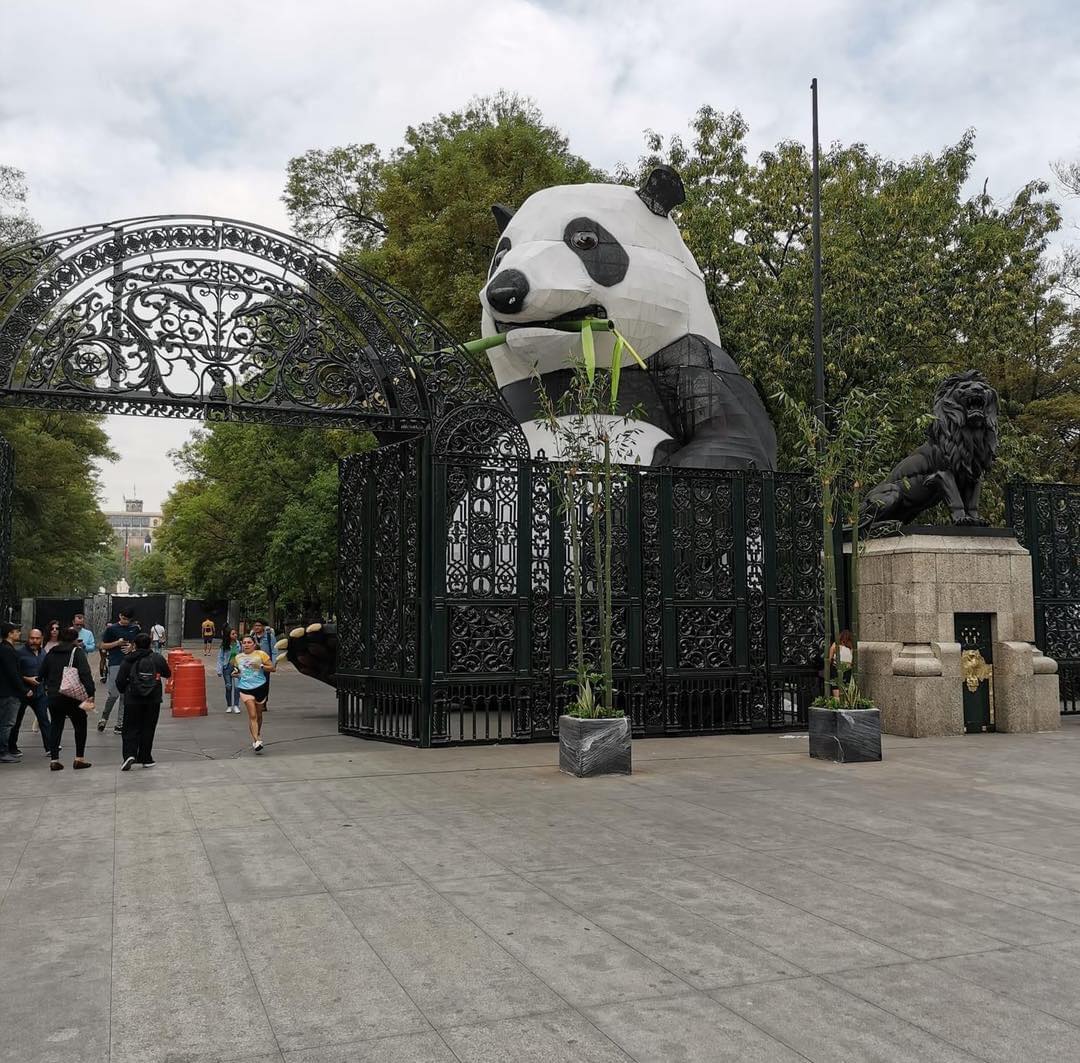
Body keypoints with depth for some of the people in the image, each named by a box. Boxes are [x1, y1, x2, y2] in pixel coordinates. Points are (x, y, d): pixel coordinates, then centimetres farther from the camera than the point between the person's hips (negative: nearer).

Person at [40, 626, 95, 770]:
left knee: (55, 726, 11)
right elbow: (86, 674, -18)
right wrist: (90, 694, -19)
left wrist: (47, 688, 24)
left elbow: (41, 674, 14)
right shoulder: (77, 652, -7)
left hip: (53, 697, 5)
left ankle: (54, 760, 7)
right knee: (80, 726, 8)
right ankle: (79, 759, 8)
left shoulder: (51, 653, 10)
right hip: (72, 697, -5)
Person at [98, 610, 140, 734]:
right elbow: (103, 646, 3)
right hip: (115, 664, -3)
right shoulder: (111, 629, 0)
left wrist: (131, 647, -3)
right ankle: (104, 718, 17)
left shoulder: (135, 628, 10)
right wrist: (117, 643, -12)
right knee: (114, 694, -6)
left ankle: (120, 724, 10)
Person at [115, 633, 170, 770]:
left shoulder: (129, 660, -4)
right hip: (153, 700, 1)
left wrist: (123, 691, 18)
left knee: (131, 729, 6)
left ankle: (129, 754, -14)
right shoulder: (158, 658, -1)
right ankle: (145, 759, 11)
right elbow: (167, 674, 13)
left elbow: (120, 680, -2)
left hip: (133, 700, -1)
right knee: (148, 729, 9)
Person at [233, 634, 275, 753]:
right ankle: (256, 741, -14)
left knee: (259, 715, 14)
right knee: (252, 715, -12)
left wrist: (261, 666, -18)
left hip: (260, 687, -1)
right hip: (245, 688, 1)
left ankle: (258, 735, 38)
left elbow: (272, 668, -3)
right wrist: (236, 673, 4)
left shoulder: (261, 654, -2)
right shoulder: (238, 657, 9)